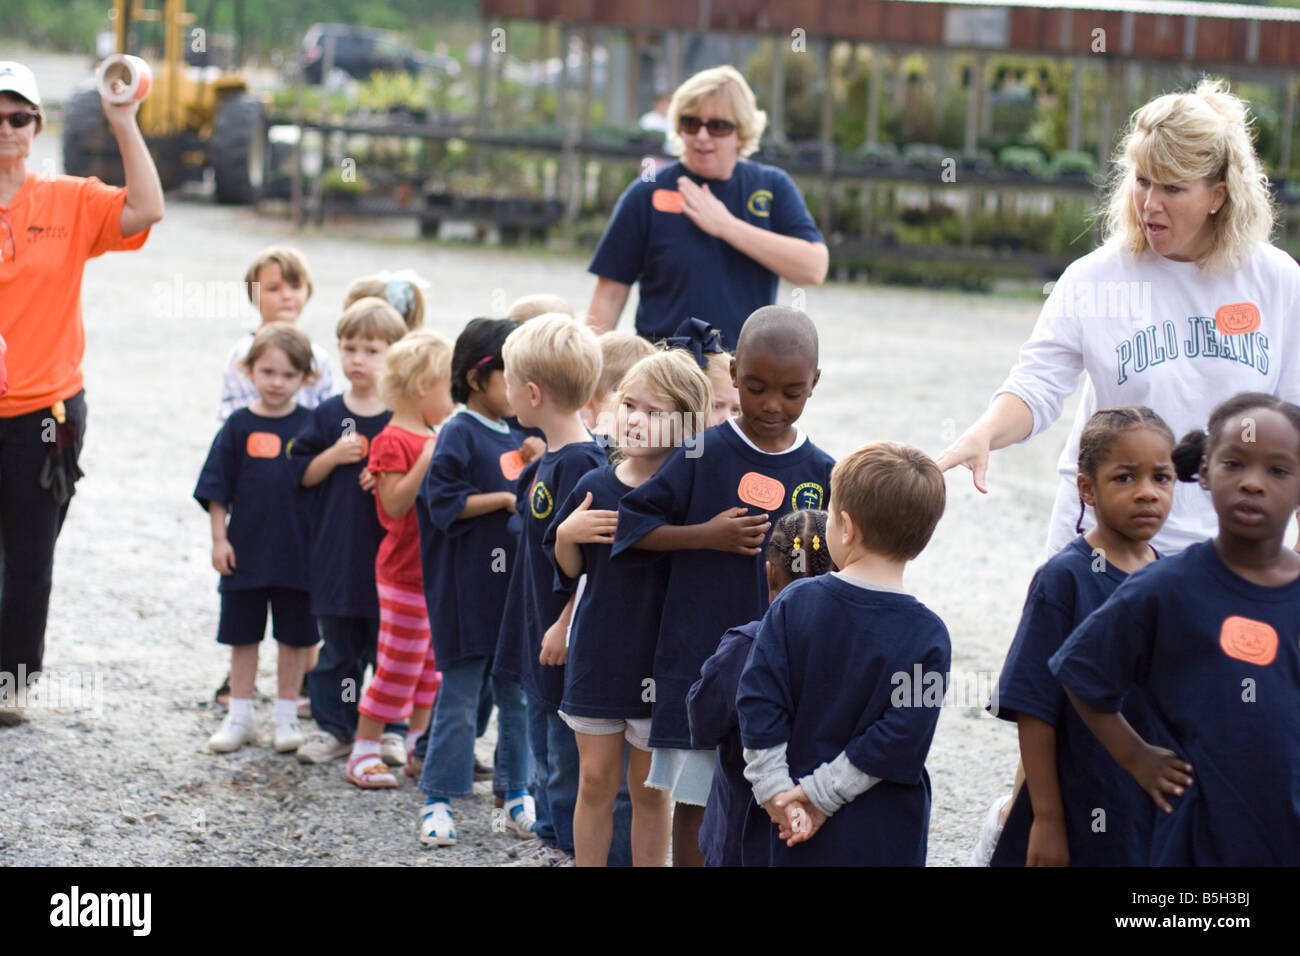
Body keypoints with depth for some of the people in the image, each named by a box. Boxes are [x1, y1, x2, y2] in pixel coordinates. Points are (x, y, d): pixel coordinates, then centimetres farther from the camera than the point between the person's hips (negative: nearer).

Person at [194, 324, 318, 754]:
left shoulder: (310, 425, -2)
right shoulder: (239, 426, -3)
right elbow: (217, 489, 1)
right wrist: (219, 539, -4)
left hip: (298, 549, 0)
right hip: (246, 548, 0)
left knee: (294, 636, 8)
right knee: (243, 635, 10)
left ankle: (286, 717, 20)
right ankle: (239, 717, 20)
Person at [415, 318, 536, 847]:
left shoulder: (519, 436, 12)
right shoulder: (459, 435, -10)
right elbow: (443, 503, -17)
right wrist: (504, 499, -18)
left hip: (516, 581, 7)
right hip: (468, 589, -7)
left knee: (517, 693, 12)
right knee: (460, 695, -1)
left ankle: (517, 794, 21)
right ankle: (438, 800, 8)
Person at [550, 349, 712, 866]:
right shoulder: (595, 487, -1)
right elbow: (570, 572, 8)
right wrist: (567, 535, -11)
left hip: (659, 658, -2)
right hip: (597, 653, 2)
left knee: (650, 787, 8)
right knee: (596, 779, 9)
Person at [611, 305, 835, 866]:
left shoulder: (821, 473, 2)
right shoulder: (703, 455, -4)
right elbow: (631, 527, -1)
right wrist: (706, 535, -12)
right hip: (701, 658, -1)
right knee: (694, 798, 6)